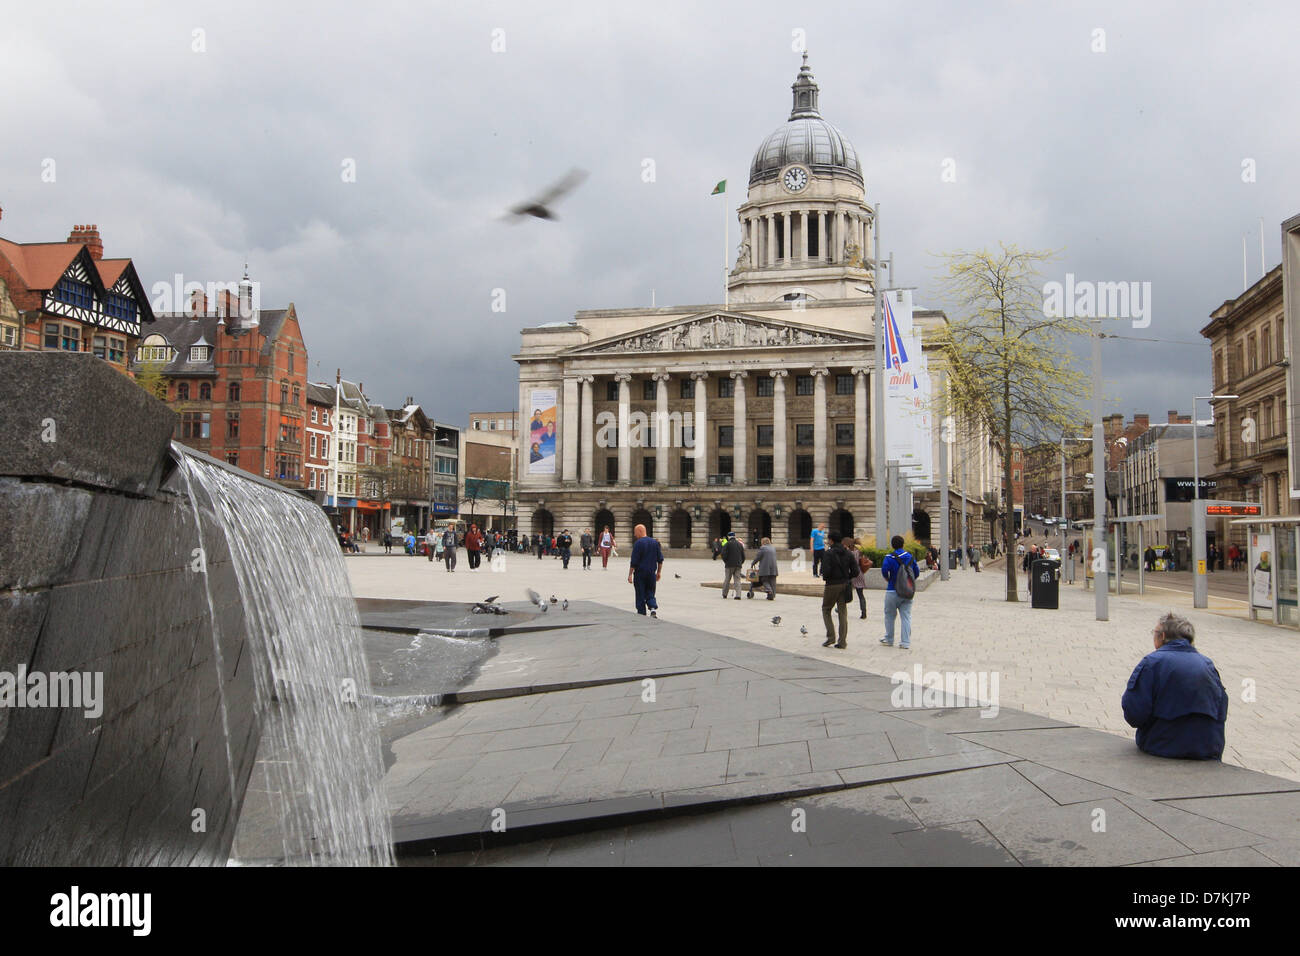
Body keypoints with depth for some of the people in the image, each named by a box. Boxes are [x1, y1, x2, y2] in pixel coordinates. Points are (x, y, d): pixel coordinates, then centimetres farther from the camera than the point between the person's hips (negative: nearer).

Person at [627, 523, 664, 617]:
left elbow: (634, 561, -13)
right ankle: (653, 608, -12)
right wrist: (659, 572, 17)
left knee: (640, 596, 5)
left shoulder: (638, 543, -11)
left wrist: (630, 574, -8)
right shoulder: (655, 542, 7)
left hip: (640, 574, -5)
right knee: (650, 594, 12)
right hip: (652, 574, 5)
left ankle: (641, 614, 8)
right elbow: (660, 559, 10)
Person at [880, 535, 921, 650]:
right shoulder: (910, 557, 7)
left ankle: (889, 639, 22)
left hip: (893, 591, -4)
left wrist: (887, 579, -5)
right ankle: (906, 642, 0)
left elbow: (884, 569, -24)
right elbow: (917, 573, 10)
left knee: (889, 615, 11)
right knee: (906, 616, 4)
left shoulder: (890, 557, -9)